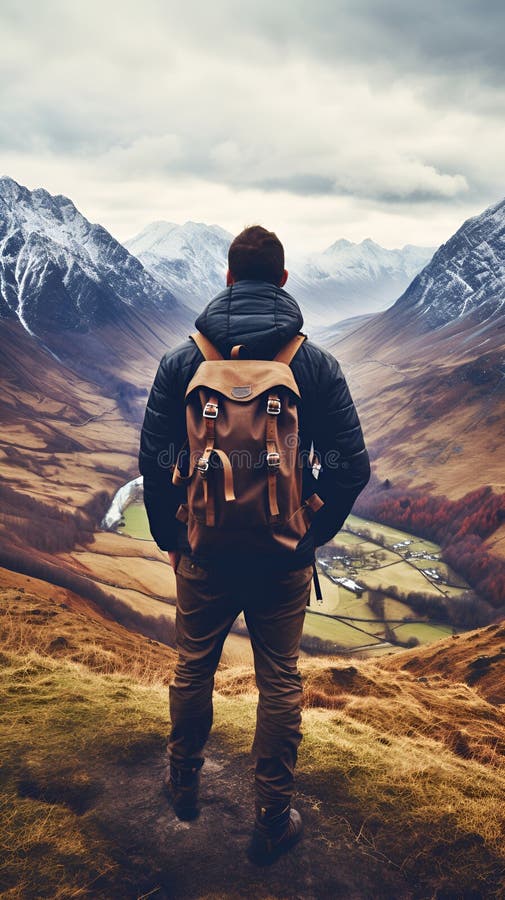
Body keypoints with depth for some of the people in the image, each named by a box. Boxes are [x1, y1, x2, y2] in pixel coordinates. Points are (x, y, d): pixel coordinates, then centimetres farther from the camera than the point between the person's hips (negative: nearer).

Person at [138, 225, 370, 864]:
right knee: (281, 682, 14)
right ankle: (273, 820, 26)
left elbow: (154, 460, -6)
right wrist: (314, 535, 5)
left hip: (205, 552, 1)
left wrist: (169, 537, 7)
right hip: (285, 556, 0)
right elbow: (351, 467, -9)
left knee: (193, 670, 21)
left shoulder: (182, 360, -6)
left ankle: (184, 785, 42)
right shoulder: (317, 364, -7)